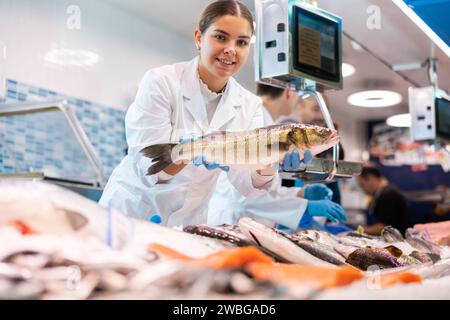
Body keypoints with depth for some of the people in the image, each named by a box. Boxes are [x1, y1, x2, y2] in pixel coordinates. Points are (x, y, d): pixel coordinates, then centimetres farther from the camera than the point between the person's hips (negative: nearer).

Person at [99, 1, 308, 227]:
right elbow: (147, 168, -17)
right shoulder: (160, 83, -10)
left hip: (187, 226, 3)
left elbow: (249, 185, -8)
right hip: (131, 216, -3)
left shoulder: (249, 106, 0)